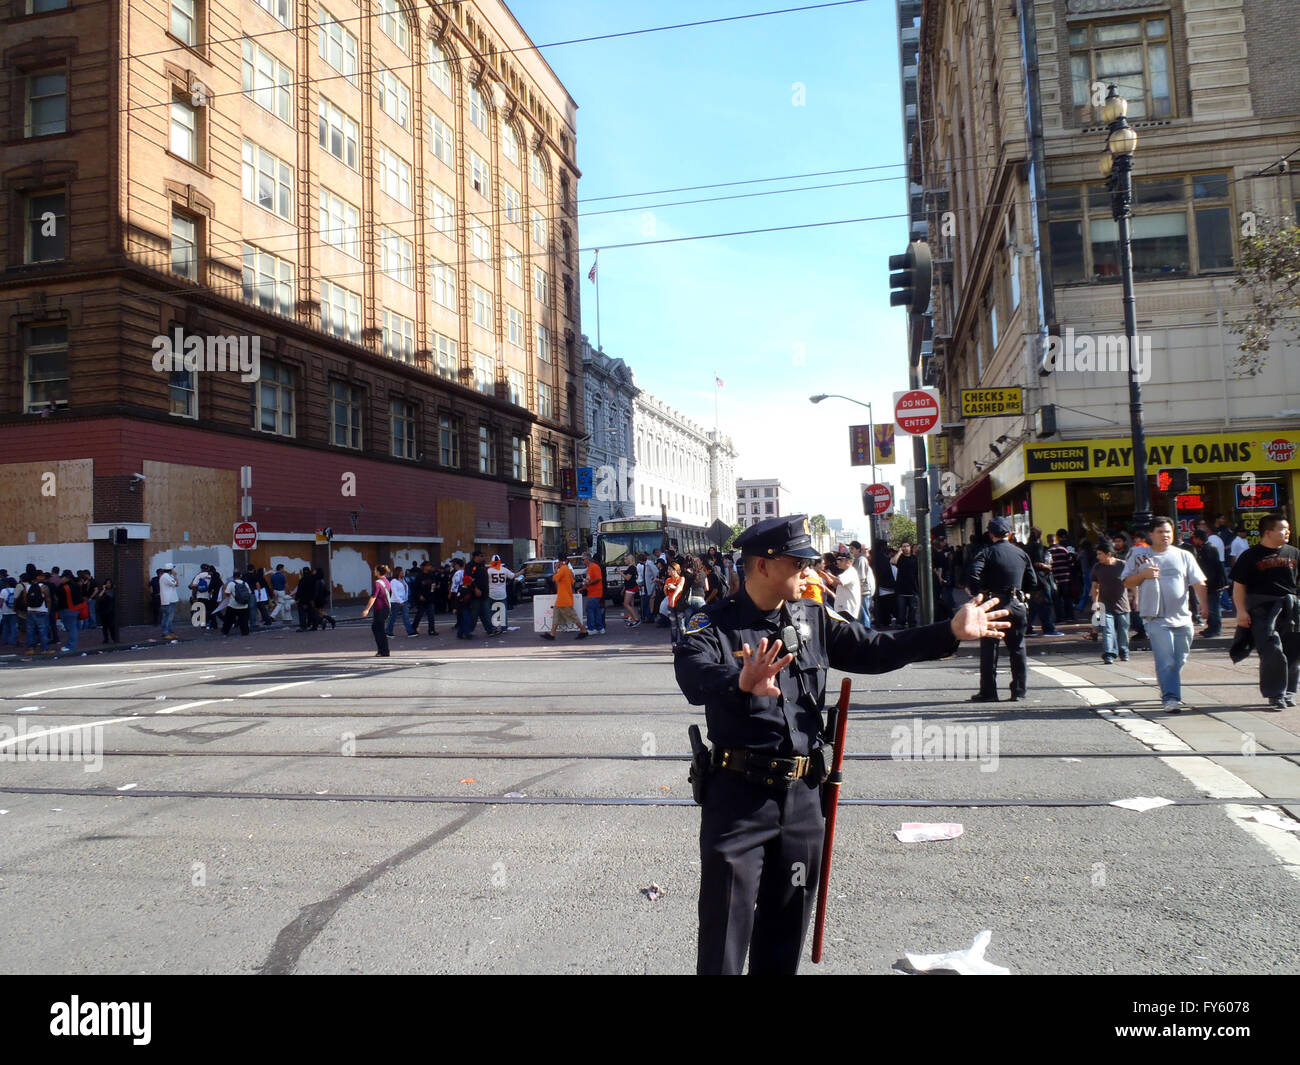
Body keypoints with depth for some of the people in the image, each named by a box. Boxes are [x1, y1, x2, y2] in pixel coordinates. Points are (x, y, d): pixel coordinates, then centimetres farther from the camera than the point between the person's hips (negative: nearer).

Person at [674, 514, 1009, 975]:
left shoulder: (811, 619, 6)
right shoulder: (713, 625, -13)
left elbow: (872, 649, 8)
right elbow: (696, 676, -32)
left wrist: (951, 632, 1)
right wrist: (742, 683, -54)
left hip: (803, 797, 6)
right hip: (738, 797, -6)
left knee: (787, 926, 21)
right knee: (726, 929, 3)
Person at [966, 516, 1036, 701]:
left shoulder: (987, 553, -6)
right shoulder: (1021, 553, 7)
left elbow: (973, 576, -21)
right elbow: (1033, 583, 11)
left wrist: (978, 594, -7)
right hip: (1017, 606, 4)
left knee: (989, 650, 3)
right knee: (1018, 648, 13)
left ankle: (988, 691, 6)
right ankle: (1019, 689, 15)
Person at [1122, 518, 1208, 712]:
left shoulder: (1184, 556, 10)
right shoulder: (1139, 555, 5)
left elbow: (1198, 582, 5)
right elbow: (1127, 583, 8)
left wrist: (1203, 602, -12)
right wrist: (1143, 574, -11)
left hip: (1183, 618, 4)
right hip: (1156, 618, -3)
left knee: (1179, 661, 13)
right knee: (1166, 661, -12)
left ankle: (1167, 690, 32)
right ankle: (1170, 698, -11)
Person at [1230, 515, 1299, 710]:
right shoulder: (1250, 556, 1)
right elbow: (1239, 586, -1)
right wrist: (1241, 611, -9)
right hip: (1262, 608, -4)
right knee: (1271, 652, -10)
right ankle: (1275, 695, -1)